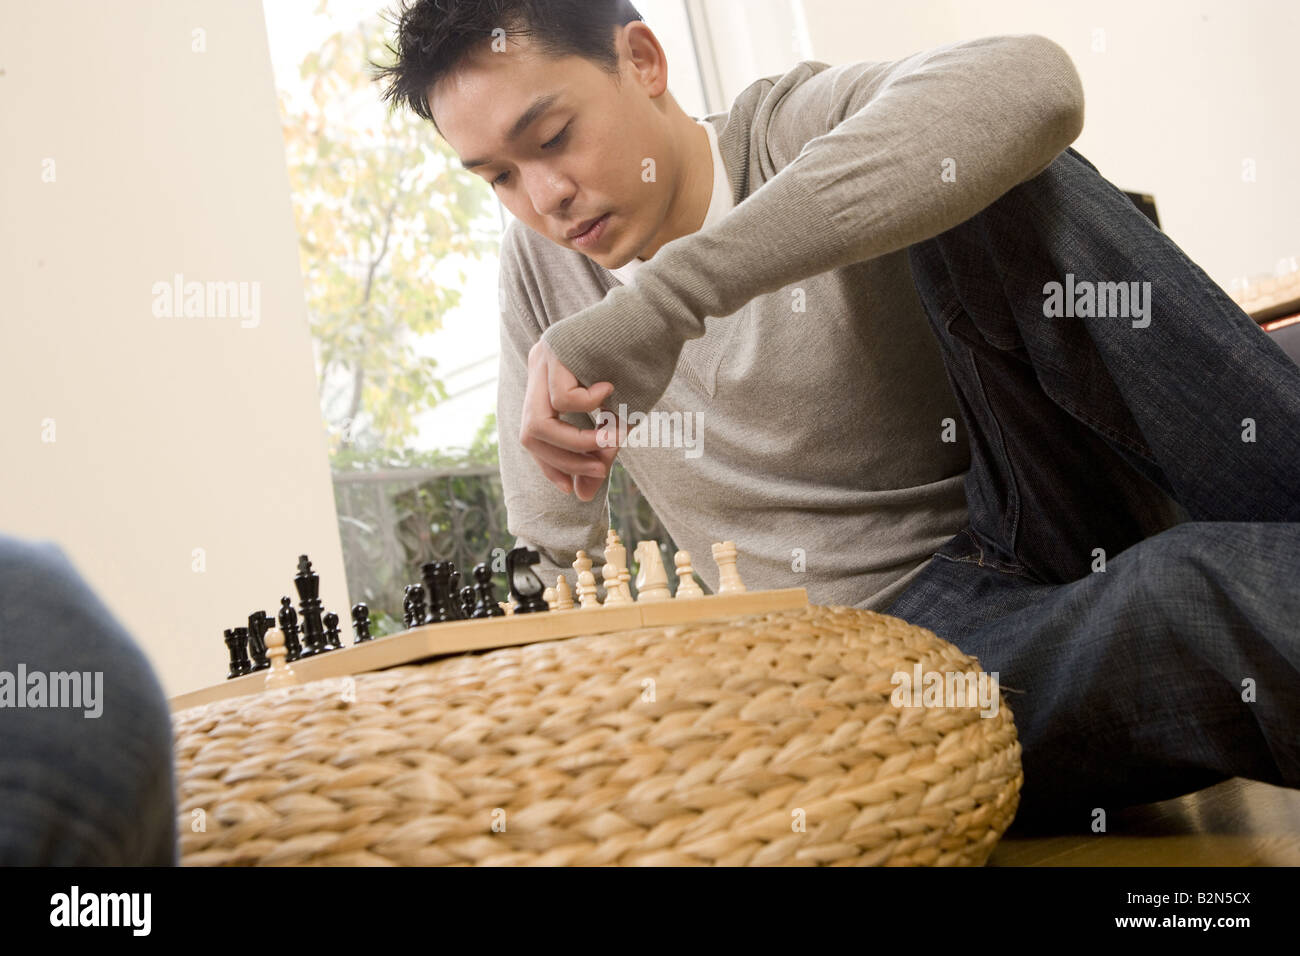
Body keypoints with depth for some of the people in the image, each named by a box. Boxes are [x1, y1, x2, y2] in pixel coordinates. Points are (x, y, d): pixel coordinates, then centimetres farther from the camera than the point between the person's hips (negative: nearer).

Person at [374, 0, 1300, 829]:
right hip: (912, 628, 0)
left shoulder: (799, 127, -7)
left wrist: (662, 298, -36)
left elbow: (1032, 85, -31)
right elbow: (556, 544, 12)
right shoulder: (542, 264, 6)